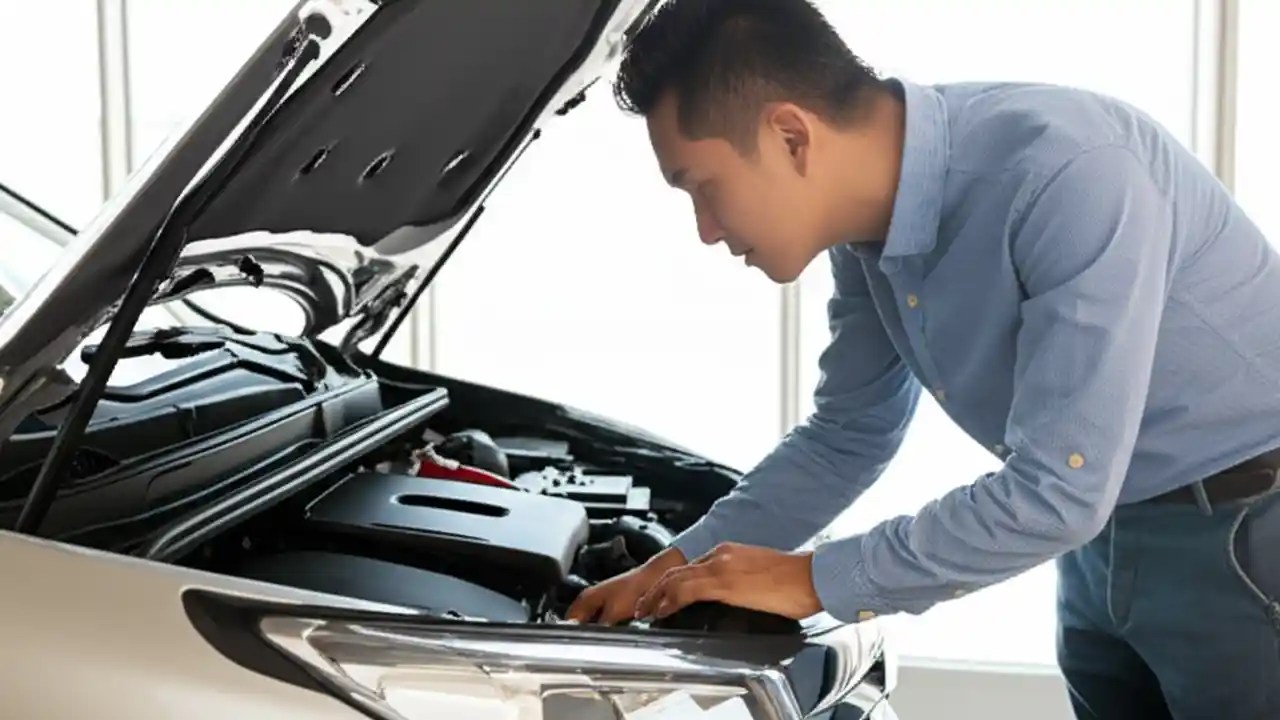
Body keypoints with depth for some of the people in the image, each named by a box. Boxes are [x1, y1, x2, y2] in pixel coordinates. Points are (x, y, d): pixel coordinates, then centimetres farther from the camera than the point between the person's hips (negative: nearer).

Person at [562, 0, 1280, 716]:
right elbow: (849, 436, 8)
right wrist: (677, 566, 1)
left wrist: (816, 580, -22)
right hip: (1107, 537, 7)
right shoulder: (875, 225, -5)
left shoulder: (1070, 174, -31)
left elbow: (1056, 494, -31)